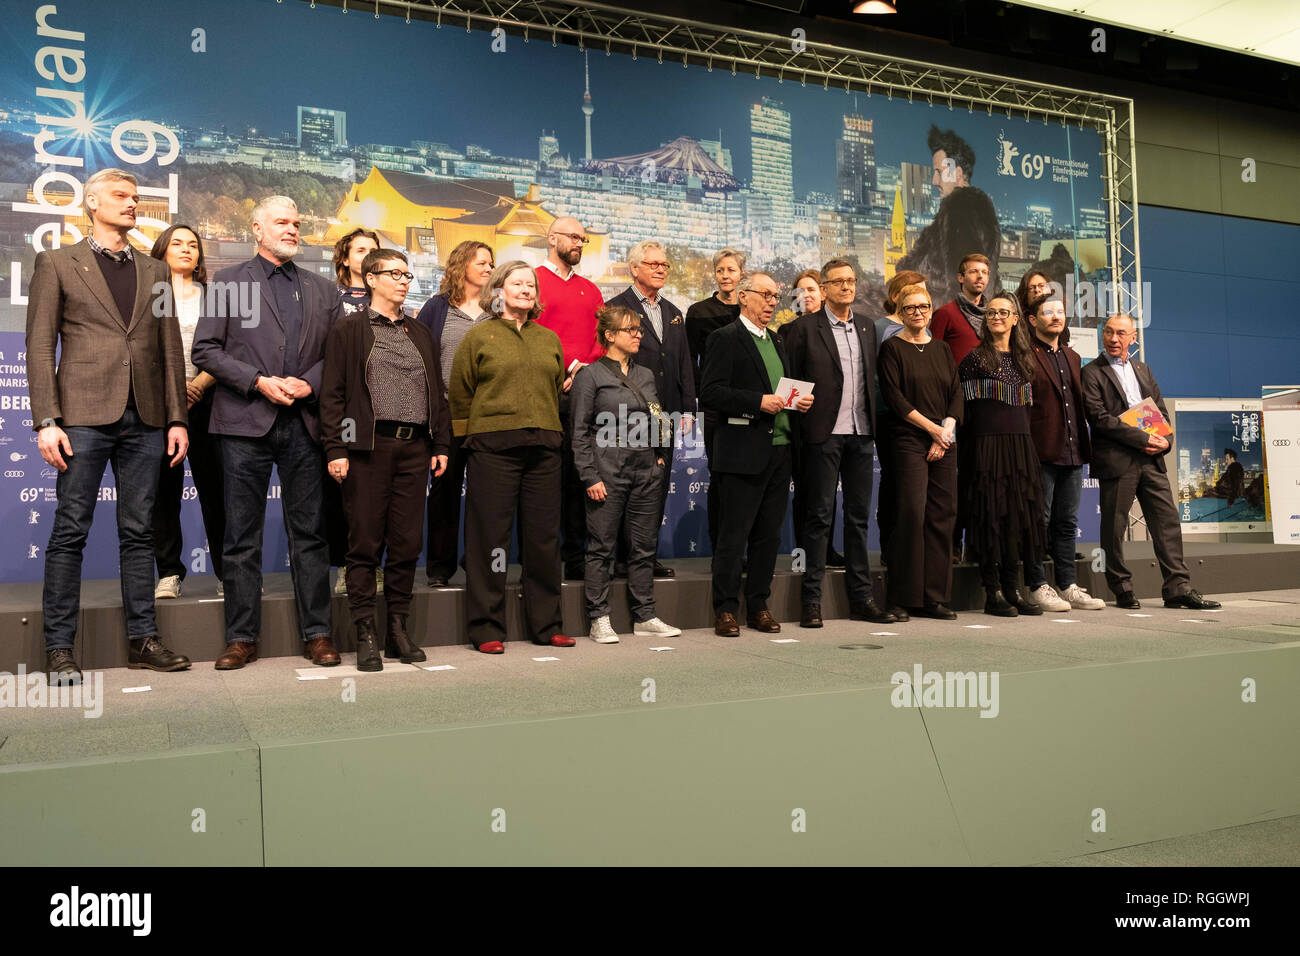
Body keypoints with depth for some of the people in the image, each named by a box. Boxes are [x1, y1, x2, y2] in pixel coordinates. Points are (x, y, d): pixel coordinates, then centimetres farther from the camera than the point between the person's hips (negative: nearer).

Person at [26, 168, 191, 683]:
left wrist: (177, 418, 6)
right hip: (84, 416, -3)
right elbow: (40, 346, 0)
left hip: (144, 420, 4)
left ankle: (143, 639, 13)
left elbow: (170, 350, 14)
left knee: (139, 532, 7)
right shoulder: (57, 262, 7)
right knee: (70, 532, -1)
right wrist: (46, 420, -9)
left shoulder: (155, 271, 17)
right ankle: (59, 650, 6)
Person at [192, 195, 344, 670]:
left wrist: (308, 383, -7)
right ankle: (241, 638, 10)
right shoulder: (228, 282, 8)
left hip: (304, 424, 2)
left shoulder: (323, 289, 15)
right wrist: (258, 381, -10)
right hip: (246, 422, -2)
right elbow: (205, 349, 0)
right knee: (242, 538, 2)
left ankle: (317, 633, 11)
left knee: (309, 534, 4)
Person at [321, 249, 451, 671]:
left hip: (414, 447, 4)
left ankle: (398, 628, 13)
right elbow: (332, 394, -1)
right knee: (365, 543, -2)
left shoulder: (420, 334, 20)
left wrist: (441, 443, 10)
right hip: (368, 446, -4)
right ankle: (366, 634, 4)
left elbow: (436, 392, 20)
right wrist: (335, 449, -10)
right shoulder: (348, 329, 6)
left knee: (407, 543, 5)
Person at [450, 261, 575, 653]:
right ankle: (486, 628, 6)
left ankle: (545, 625, 16)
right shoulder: (478, 337, 5)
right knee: (489, 537, -2)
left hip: (544, 448, 4)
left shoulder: (549, 339, 17)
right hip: (492, 448, -4)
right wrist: (474, 436, 4)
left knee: (544, 537, 6)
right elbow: (459, 393, 5)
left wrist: (549, 430, 14)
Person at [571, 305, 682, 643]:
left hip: (647, 472, 6)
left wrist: (661, 457, 10)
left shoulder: (646, 375, 15)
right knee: (602, 547, 0)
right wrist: (590, 476, -11)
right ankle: (599, 619, 8)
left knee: (644, 547, 8)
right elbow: (580, 431, -5)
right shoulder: (590, 375, -2)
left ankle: (644, 617, 17)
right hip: (609, 472, -5)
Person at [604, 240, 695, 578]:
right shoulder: (616, 307, -2)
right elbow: (608, 359, -7)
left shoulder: (673, 313, 18)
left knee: (657, 487, 9)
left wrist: (688, 408, 12)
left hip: (664, 414, 6)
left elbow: (684, 364, 19)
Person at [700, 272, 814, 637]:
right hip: (744, 452, -7)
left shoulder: (776, 341, 20)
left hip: (779, 450, 8)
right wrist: (759, 402, -20)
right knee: (734, 535, -2)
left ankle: (758, 606, 20)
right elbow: (711, 392, -14)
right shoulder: (725, 338, -5)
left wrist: (799, 400, 7)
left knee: (769, 534, 10)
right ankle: (725, 610, 7)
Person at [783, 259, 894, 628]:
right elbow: (791, 380, -3)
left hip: (861, 433, 5)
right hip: (824, 434, -5)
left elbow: (872, 379, 17)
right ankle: (811, 599, 5)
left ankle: (861, 597, 16)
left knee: (859, 515, 9)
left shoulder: (867, 327, 15)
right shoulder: (805, 327, -2)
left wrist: (872, 424, 9)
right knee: (819, 515, -1)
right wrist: (800, 424, -8)